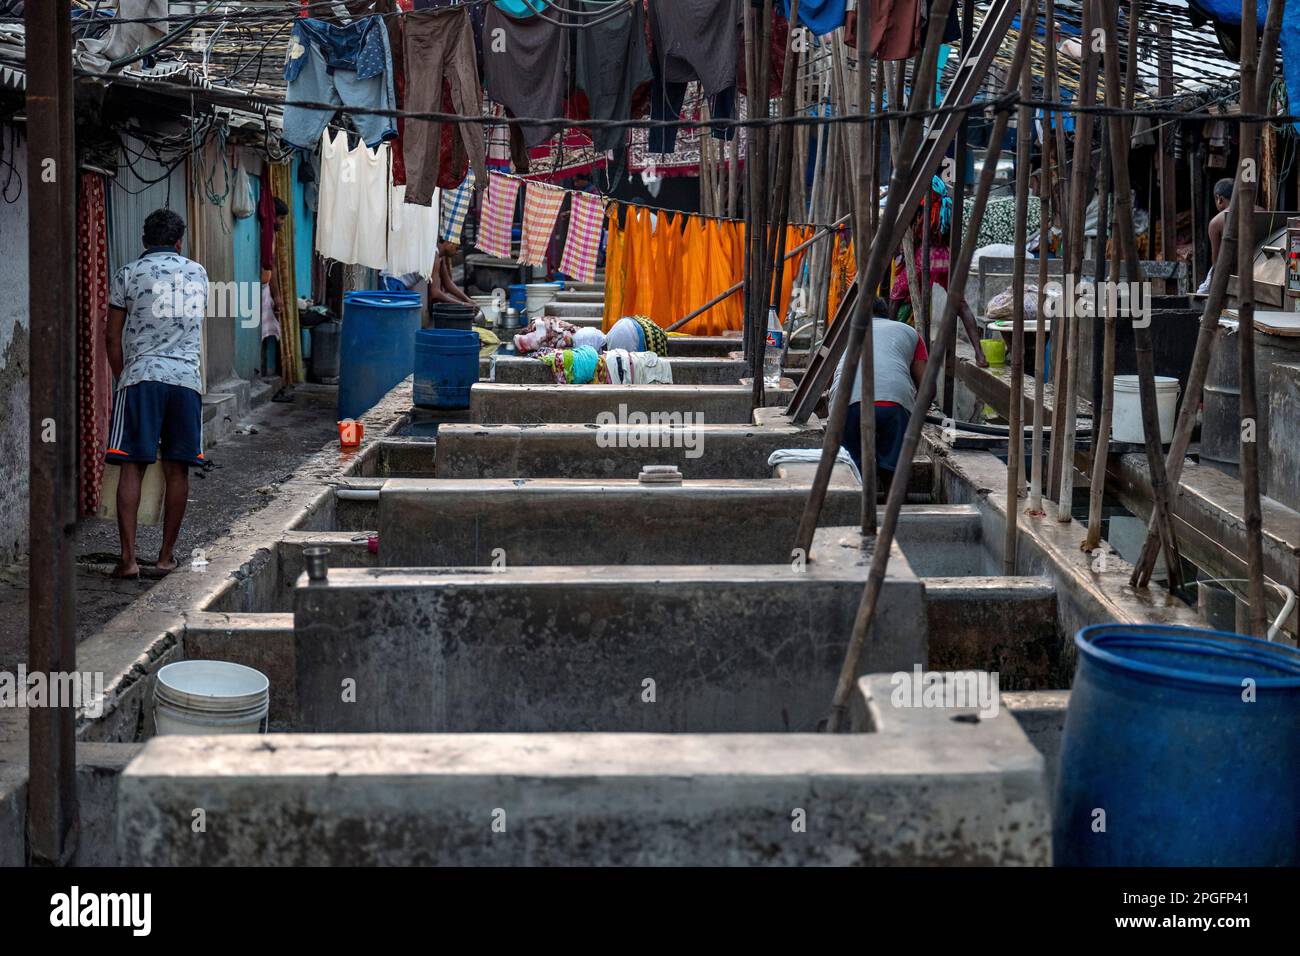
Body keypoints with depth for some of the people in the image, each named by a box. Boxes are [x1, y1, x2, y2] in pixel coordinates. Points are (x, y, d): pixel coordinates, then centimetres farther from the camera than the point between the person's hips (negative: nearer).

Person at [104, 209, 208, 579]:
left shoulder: (129, 274, 5)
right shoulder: (198, 273, 14)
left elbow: (114, 338, 6)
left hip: (141, 375, -2)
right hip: (187, 378, 2)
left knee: (132, 466, -3)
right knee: (177, 469, 7)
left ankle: (128, 558, -10)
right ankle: (167, 554, 12)